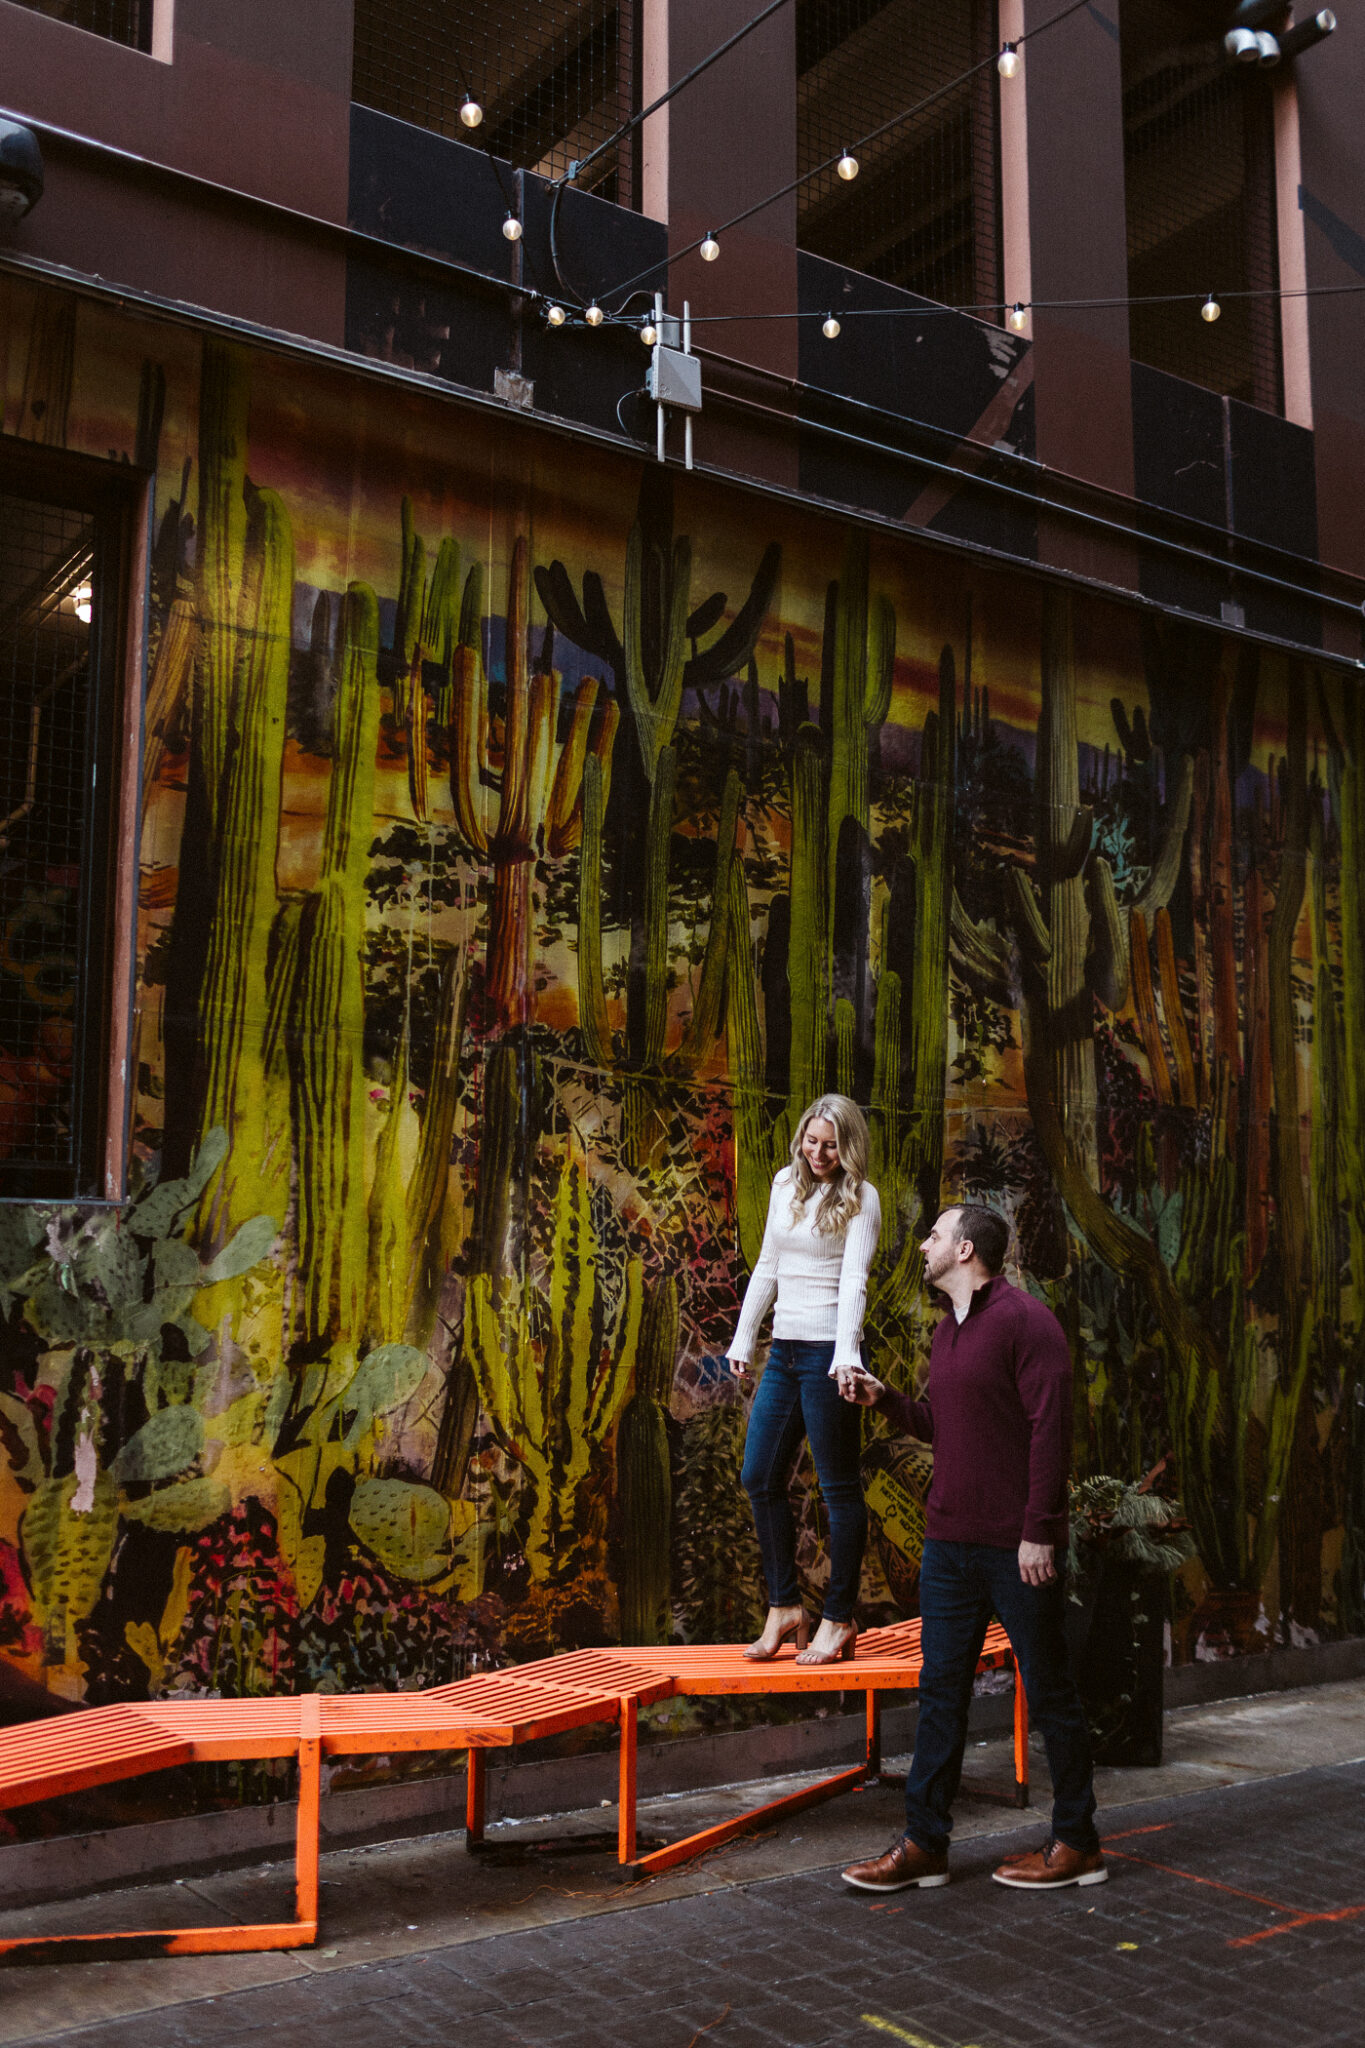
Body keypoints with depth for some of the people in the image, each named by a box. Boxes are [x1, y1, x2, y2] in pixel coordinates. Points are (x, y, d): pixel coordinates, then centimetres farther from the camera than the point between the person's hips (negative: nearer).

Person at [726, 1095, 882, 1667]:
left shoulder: (860, 1197, -5)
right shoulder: (785, 1185, 14)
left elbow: (854, 1277, -16)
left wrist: (846, 1353, -27)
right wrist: (742, 1338, 17)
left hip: (827, 1352, -7)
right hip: (784, 1349, 7)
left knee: (840, 1486, 0)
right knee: (759, 1477, 7)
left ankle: (839, 1620, 10)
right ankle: (784, 1606, 19)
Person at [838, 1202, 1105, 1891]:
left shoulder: (1024, 1320, -12)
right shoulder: (947, 1332, 15)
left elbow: (1050, 1429, -17)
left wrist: (1038, 1531, -20)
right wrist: (885, 1399, 7)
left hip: (1017, 1548, -8)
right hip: (950, 1542, 8)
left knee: (1048, 1692, 5)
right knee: (940, 1691, 10)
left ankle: (1077, 1844, 19)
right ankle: (924, 1845, 18)